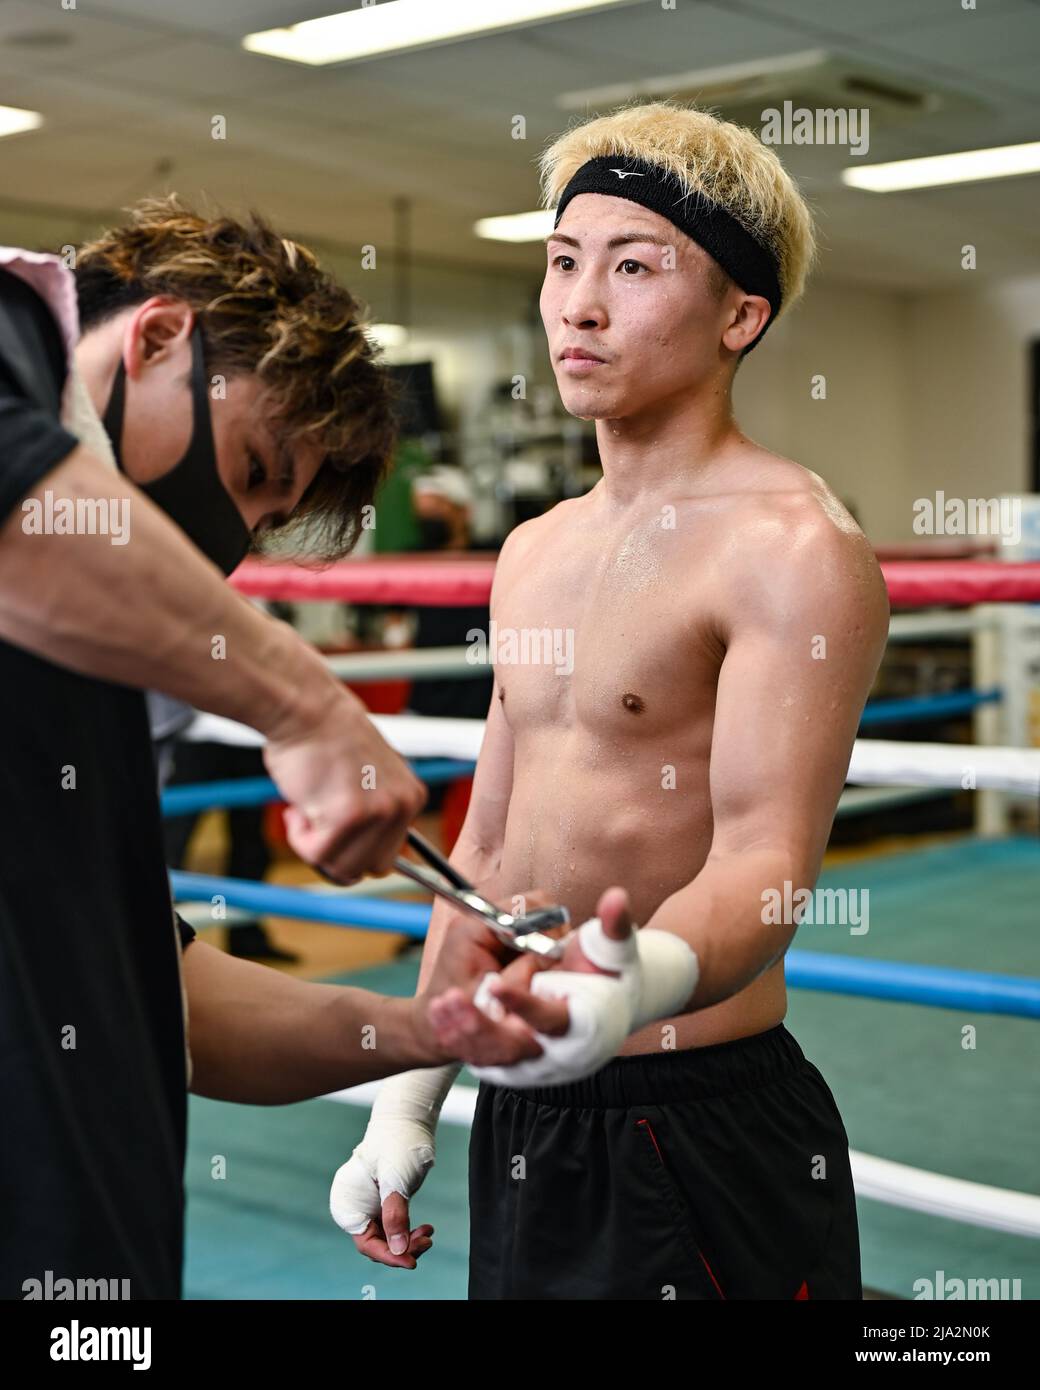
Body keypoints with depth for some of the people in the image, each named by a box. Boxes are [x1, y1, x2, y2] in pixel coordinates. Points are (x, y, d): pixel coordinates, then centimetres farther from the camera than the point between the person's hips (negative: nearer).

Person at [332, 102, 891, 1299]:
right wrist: (407, 1098, 13)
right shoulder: (534, 552, 10)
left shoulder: (792, 545, -15)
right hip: (519, 1121, 7)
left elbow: (766, 860, -25)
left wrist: (643, 981, -46)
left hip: (699, 1131, -7)